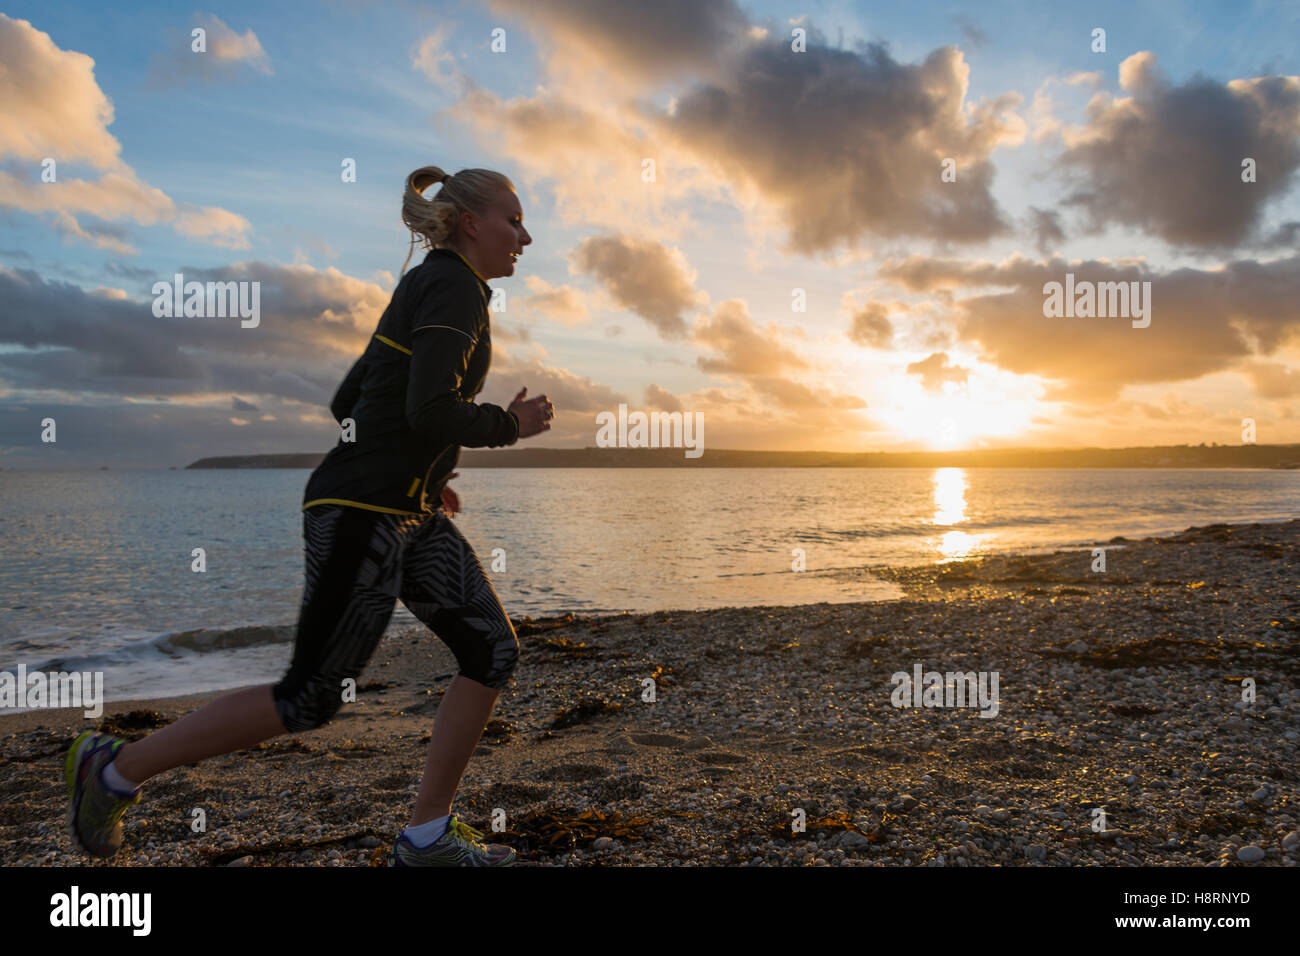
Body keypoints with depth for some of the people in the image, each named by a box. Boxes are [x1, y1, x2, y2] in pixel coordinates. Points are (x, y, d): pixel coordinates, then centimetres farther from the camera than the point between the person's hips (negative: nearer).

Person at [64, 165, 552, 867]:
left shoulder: (423, 294, 19)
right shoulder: (454, 285, -11)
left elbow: (347, 404, 21)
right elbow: (433, 414, -25)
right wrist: (512, 426, -7)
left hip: (407, 515, 10)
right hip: (361, 514, -10)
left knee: (494, 652, 3)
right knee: (310, 699, -1)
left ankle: (425, 837, 10)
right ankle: (115, 769, 17)